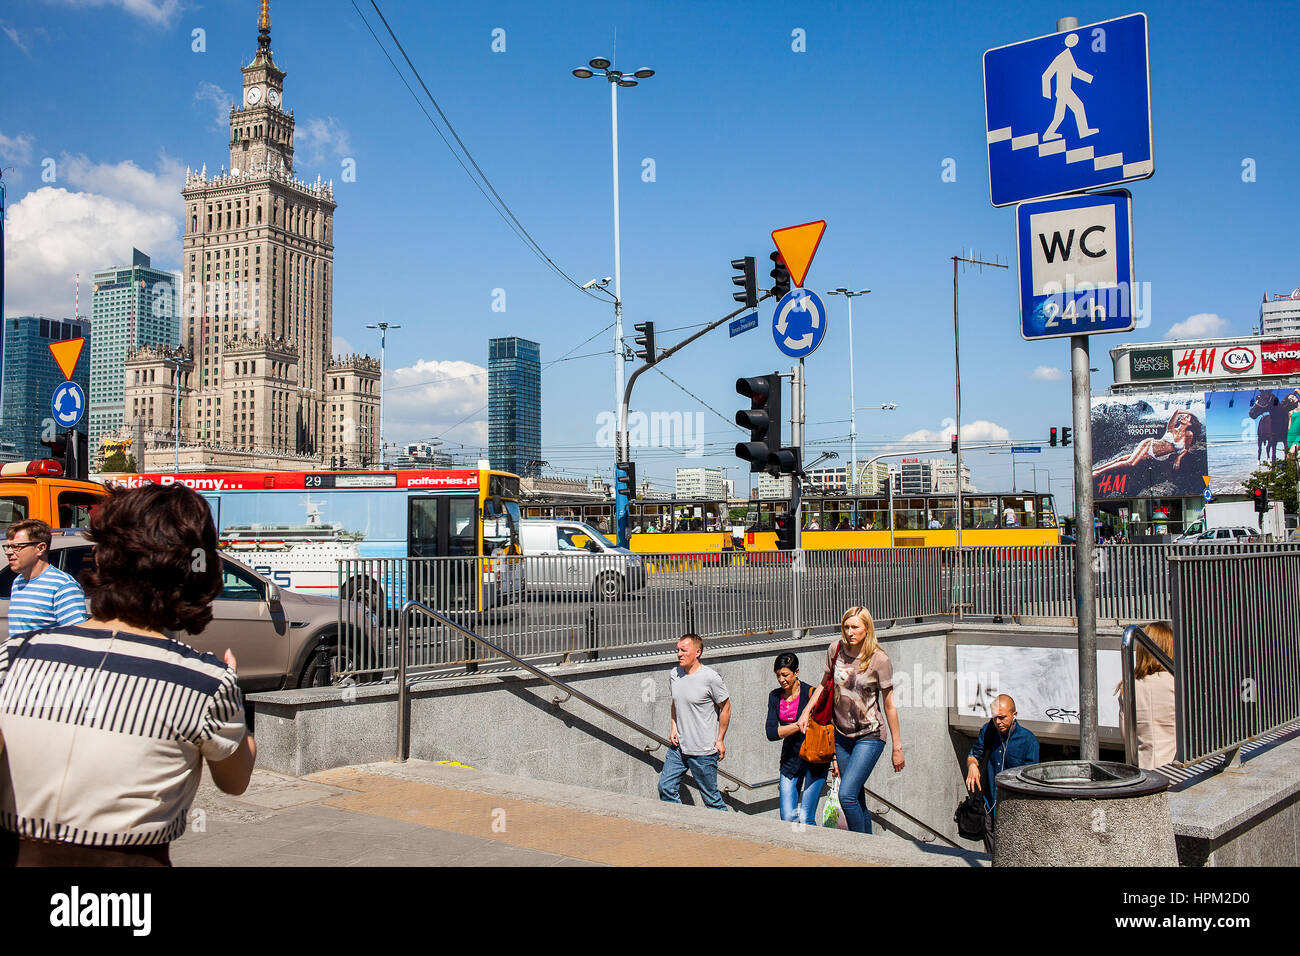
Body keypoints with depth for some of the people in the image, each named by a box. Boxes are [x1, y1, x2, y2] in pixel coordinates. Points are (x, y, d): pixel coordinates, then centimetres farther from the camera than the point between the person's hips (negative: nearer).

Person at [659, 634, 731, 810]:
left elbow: (725, 707, -5)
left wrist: (720, 740, -4)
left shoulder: (710, 677, -14)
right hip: (678, 748, 6)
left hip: (703, 751, -6)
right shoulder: (674, 674, 4)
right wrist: (673, 728, 6)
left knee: (711, 799, 2)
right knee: (665, 788, 5)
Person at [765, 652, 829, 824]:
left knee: (806, 818, -9)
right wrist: (799, 725, -15)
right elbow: (771, 733, -4)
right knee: (787, 817, -1)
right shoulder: (775, 697, 5)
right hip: (790, 759, 4)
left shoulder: (810, 693, -9)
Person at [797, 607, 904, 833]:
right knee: (857, 801, 9)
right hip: (842, 735, 5)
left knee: (847, 794, -16)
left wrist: (897, 747, -4)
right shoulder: (835, 649, -2)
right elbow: (824, 684, 16)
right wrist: (806, 711, 7)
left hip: (869, 736, -5)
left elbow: (889, 706, -8)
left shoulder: (879, 659, -13)